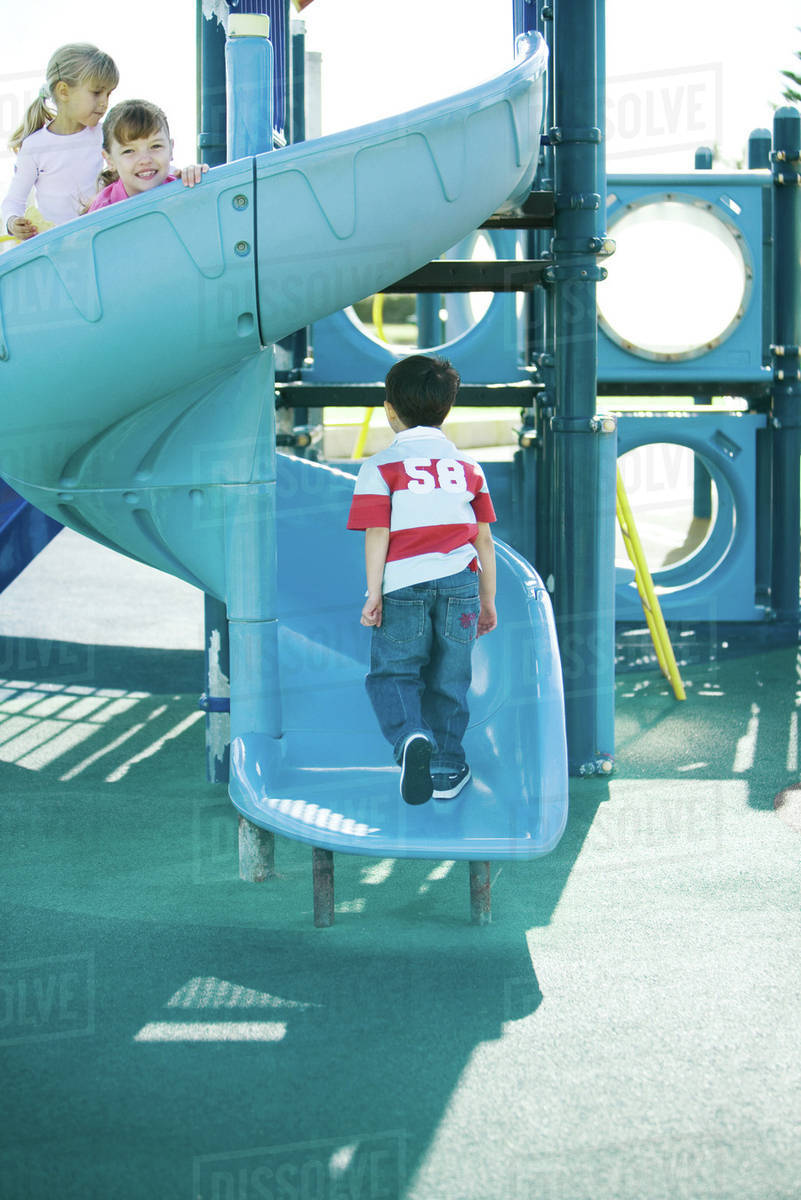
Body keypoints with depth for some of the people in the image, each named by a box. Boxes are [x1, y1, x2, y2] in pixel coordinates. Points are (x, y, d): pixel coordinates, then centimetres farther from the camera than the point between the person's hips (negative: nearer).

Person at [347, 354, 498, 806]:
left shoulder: (381, 467, 1)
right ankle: (446, 770, 18)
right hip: (461, 583, 3)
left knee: (393, 672, 5)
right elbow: (484, 539, 13)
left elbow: (377, 534, -7)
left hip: (404, 587, -3)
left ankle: (411, 737, -22)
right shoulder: (468, 466, 13)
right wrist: (488, 601, 19)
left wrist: (374, 594, -5)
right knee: (449, 680, 13)